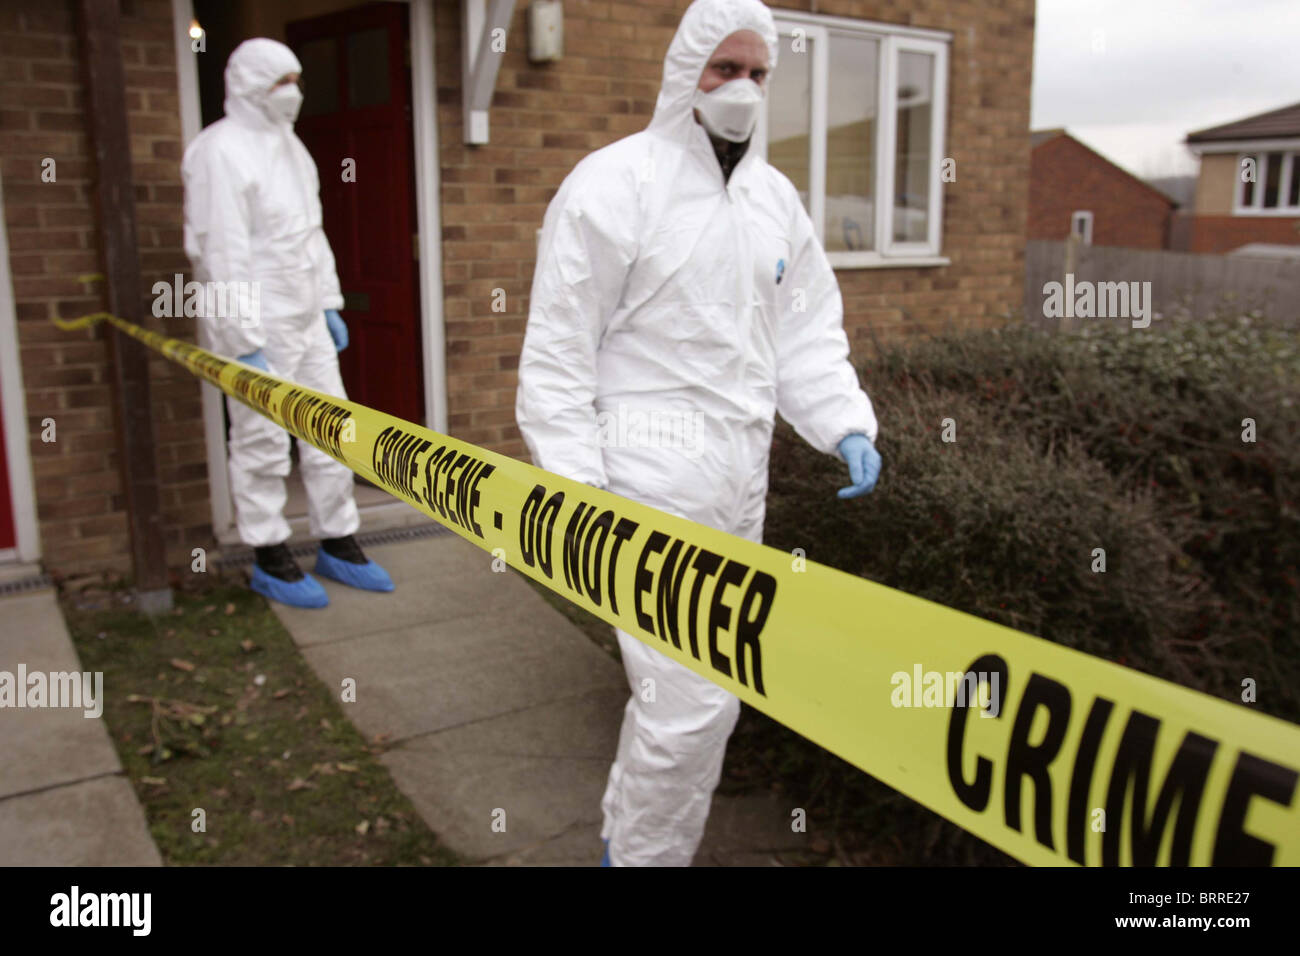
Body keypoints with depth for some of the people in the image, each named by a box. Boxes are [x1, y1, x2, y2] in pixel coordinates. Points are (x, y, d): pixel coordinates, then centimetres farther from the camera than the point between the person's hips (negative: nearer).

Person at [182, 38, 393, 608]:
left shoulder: (287, 145, 15)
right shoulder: (221, 151, -13)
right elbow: (222, 254, -18)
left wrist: (330, 303, 17)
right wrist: (244, 344, -20)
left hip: (306, 319, 9)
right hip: (258, 325, -8)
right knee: (262, 444, 1)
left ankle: (337, 545, 24)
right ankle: (270, 561, 15)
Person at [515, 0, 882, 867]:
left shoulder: (775, 198, 12)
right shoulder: (613, 185, -9)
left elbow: (807, 331, 15)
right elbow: (558, 354, -11)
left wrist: (846, 424, -2)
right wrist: (577, 491, -15)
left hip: (741, 480, 8)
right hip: (651, 481, -7)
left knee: (691, 689, 19)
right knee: (695, 700, -9)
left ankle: (627, 837, 42)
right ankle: (647, 853, 17)